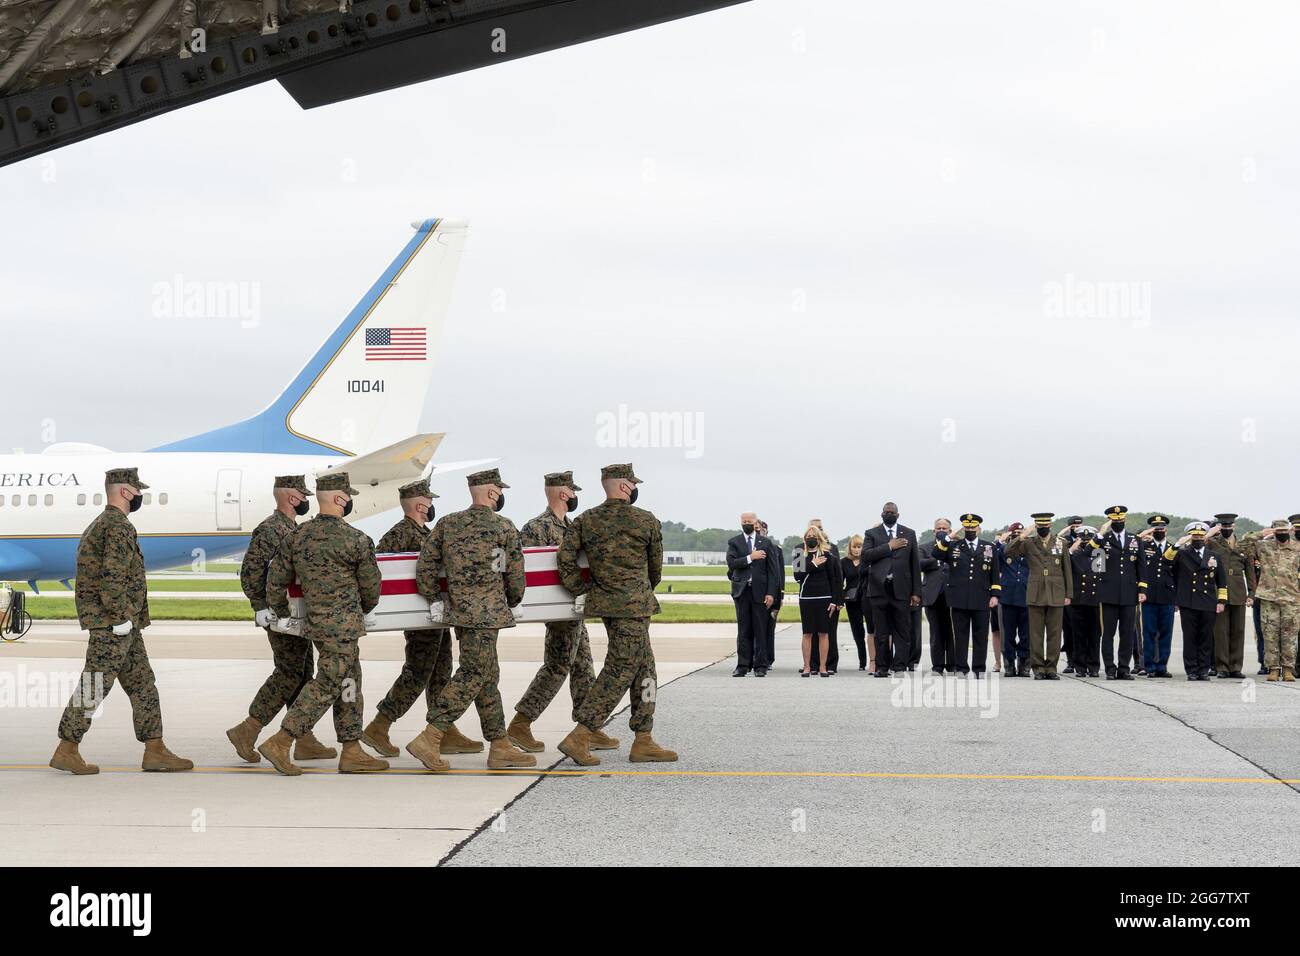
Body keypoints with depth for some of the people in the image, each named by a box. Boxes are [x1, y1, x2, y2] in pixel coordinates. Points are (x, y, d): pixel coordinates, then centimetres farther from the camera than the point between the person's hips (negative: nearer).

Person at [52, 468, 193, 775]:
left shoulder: (99, 525, 18)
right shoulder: (118, 526, -15)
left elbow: (99, 576, 21)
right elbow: (112, 578, -24)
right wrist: (123, 619, -19)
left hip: (123, 627, 10)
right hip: (113, 623, -10)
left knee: (143, 686, 9)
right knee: (93, 688, -5)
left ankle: (155, 752, 9)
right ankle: (66, 752, 0)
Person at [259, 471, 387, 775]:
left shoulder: (297, 536, 4)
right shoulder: (356, 540, -12)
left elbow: (276, 580, 7)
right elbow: (371, 585, 0)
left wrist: (282, 614, 23)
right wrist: (365, 611, 21)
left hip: (314, 622, 7)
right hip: (343, 624, -7)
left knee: (349, 685, 15)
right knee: (327, 686, -3)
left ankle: (352, 753, 17)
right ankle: (279, 744, -7)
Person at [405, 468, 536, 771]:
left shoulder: (447, 524, 10)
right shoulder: (504, 527, -4)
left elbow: (425, 562, 5)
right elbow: (515, 573, 2)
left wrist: (434, 600, 12)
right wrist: (513, 602, 20)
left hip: (459, 610, 7)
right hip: (486, 613, -7)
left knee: (488, 677, 12)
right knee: (472, 676, -7)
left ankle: (500, 747, 15)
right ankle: (429, 739, -13)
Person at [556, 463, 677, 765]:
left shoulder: (585, 520, 6)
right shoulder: (648, 521, -4)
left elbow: (566, 559, -3)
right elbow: (655, 568, 7)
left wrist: (582, 591, 6)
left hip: (603, 602, 7)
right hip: (634, 605, -7)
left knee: (645, 669, 14)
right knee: (619, 672, -5)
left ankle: (643, 742, 15)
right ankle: (579, 737, -11)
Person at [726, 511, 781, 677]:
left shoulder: (766, 543, 7)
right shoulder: (734, 543, 8)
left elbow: (773, 570, 3)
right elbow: (731, 563, -8)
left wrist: (771, 593, -5)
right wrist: (750, 558, -16)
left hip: (760, 591, -1)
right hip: (742, 591, 1)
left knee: (761, 631, 0)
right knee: (743, 631, 3)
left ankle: (760, 666, 3)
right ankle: (743, 665, 6)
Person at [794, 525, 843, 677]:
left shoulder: (826, 555, 4)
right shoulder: (801, 555, 9)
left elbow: (833, 579, 3)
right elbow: (797, 576, -3)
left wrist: (834, 601, -3)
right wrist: (812, 565, -13)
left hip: (823, 597, -1)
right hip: (806, 598, 1)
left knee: (823, 633, -1)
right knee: (807, 633, 1)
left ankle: (823, 667, 2)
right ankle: (807, 666, 4)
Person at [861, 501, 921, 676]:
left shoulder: (909, 534, 12)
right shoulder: (871, 534, 9)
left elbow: (915, 564, 10)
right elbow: (865, 555, -8)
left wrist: (916, 592, 4)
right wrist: (889, 547, -11)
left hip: (901, 589, 0)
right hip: (879, 589, 0)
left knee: (902, 631, -3)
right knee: (881, 632, 3)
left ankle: (900, 666, -2)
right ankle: (882, 666, 7)